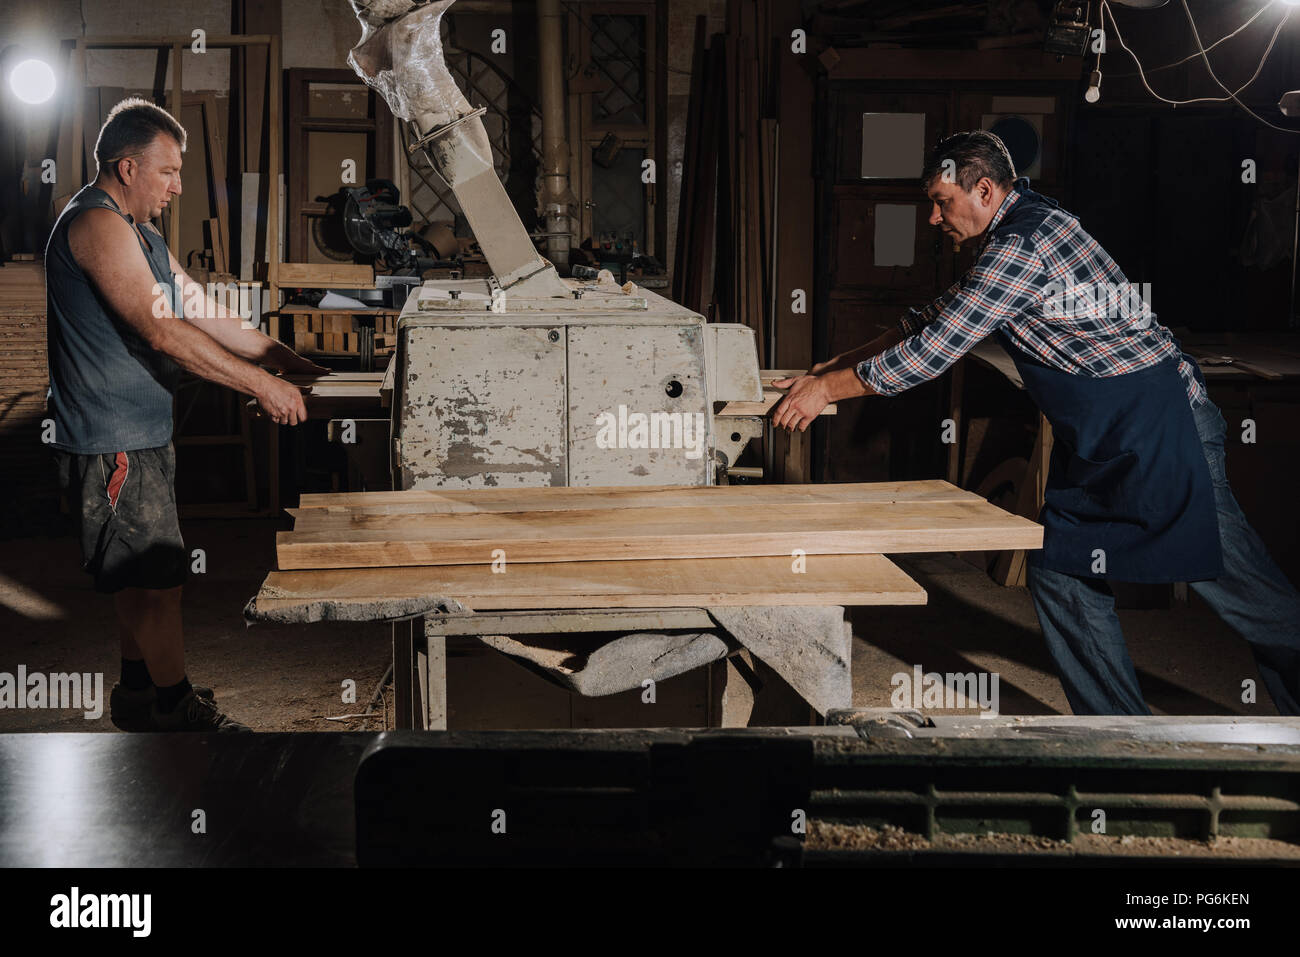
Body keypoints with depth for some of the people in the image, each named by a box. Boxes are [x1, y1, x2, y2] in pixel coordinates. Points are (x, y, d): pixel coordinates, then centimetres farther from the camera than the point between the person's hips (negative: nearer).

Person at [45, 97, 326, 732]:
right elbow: (164, 331, -25)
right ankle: (177, 711, 6)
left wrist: (284, 358, 11)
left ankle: (138, 691, 29)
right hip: (113, 441, -11)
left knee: (136, 573, 18)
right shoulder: (97, 223, -17)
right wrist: (261, 384, -23)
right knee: (159, 578, -4)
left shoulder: (137, 231, 17)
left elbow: (202, 311, 18)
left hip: (136, 434, 11)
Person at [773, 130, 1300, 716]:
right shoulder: (1018, 232, 15)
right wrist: (829, 366, 18)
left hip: (1160, 425, -10)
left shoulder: (1020, 244, -19)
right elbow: (930, 322, 22)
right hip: (1100, 438, 10)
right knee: (1060, 572, 7)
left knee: (1247, 592, -3)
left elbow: (929, 353, -18)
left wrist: (828, 388, -7)